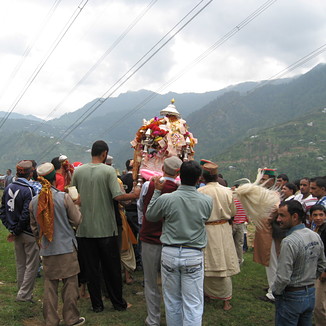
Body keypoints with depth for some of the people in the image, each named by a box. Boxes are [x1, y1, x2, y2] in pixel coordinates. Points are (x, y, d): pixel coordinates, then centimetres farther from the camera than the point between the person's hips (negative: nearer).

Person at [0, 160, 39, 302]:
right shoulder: (28, 190, -18)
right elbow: (26, 215, -21)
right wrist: (16, 232, -9)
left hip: (17, 234, 7)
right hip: (29, 234, -7)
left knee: (20, 265, 17)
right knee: (31, 265, 4)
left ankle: (22, 293, 28)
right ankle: (24, 294, 4)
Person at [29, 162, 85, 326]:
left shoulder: (34, 201, 0)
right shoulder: (64, 197, -13)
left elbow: (34, 227, 11)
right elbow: (76, 220, -6)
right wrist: (75, 204, 10)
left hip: (47, 251, 4)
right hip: (67, 248, -4)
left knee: (49, 285, 12)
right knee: (70, 284, 7)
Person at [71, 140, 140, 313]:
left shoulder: (78, 171, 1)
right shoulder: (108, 170, -9)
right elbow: (117, 196, -16)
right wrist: (134, 195, 0)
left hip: (85, 228, 3)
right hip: (106, 228, -2)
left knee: (91, 268, 11)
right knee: (112, 268, 11)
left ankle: (97, 304, 19)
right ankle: (118, 302, 22)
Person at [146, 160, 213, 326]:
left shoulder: (165, 199, -10)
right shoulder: (207, 201, -8)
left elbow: (150, 216, 7)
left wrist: (157, 191, 14)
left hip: (170, 253, 1)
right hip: (194, 255, 0)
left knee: (172, 301, 16)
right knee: (193, 304, 5)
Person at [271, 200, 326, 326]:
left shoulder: (289, 242, -26)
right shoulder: (316, 236, -1)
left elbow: (283, 277, -26)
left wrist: (275, 291, -8)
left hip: (292, 297, -7)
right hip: (311, 294, 8)